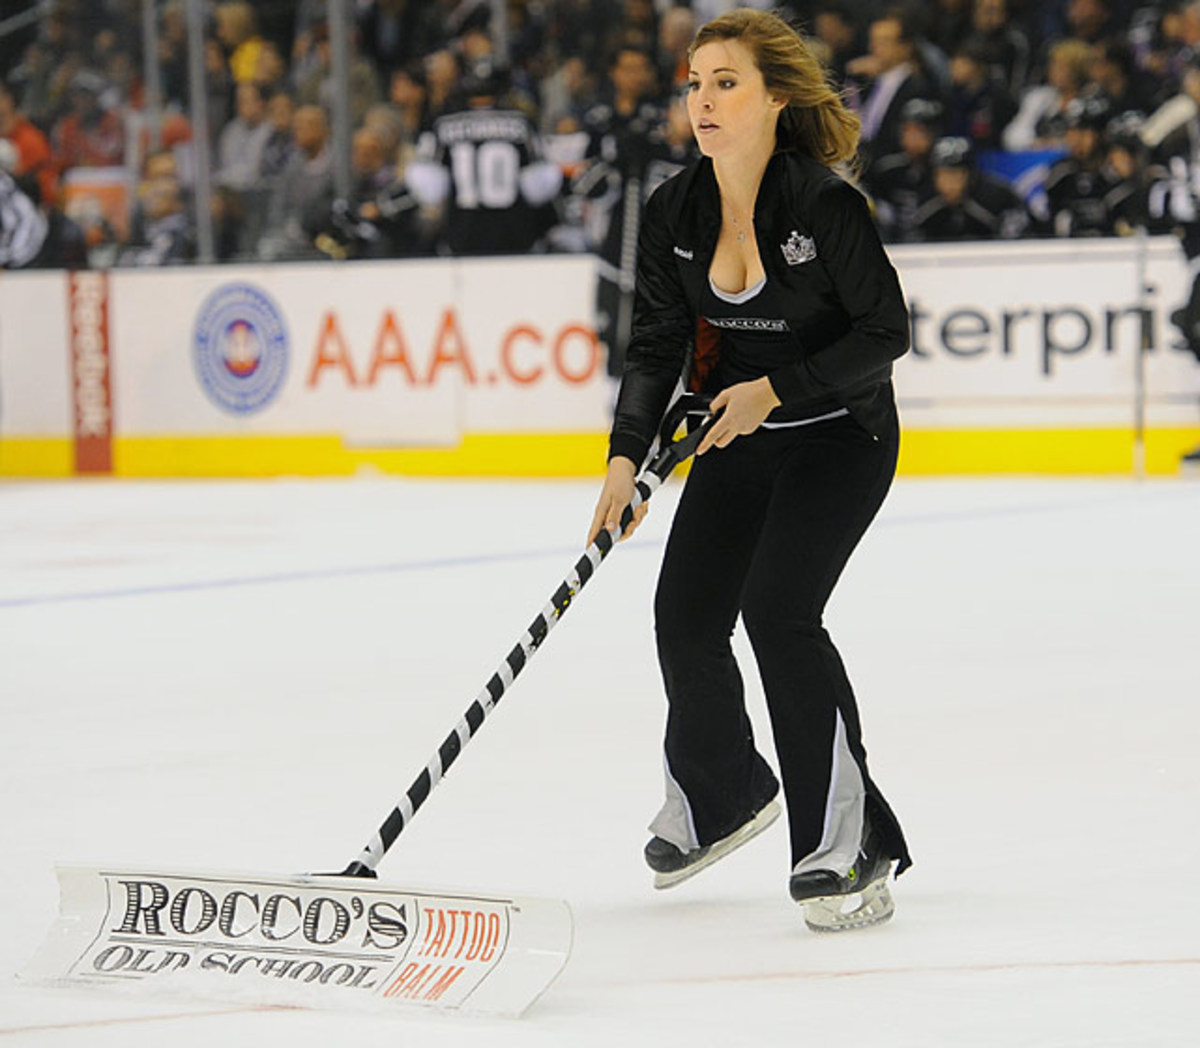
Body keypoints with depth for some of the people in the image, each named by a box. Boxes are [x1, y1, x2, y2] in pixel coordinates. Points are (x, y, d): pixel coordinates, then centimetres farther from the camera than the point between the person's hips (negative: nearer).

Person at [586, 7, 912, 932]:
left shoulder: (826, 205, -21)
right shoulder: (676, 213, -4)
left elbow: (886, 331, -16)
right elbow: (656, 345, 1)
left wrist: (777, 387, -22)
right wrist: (626, 456, -12)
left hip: (840, 436, -6)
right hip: (738, 439, 6)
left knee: (778, 609, -22)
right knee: (685, 619, -1)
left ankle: (850, 847, -17)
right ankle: (718, 797, 30)